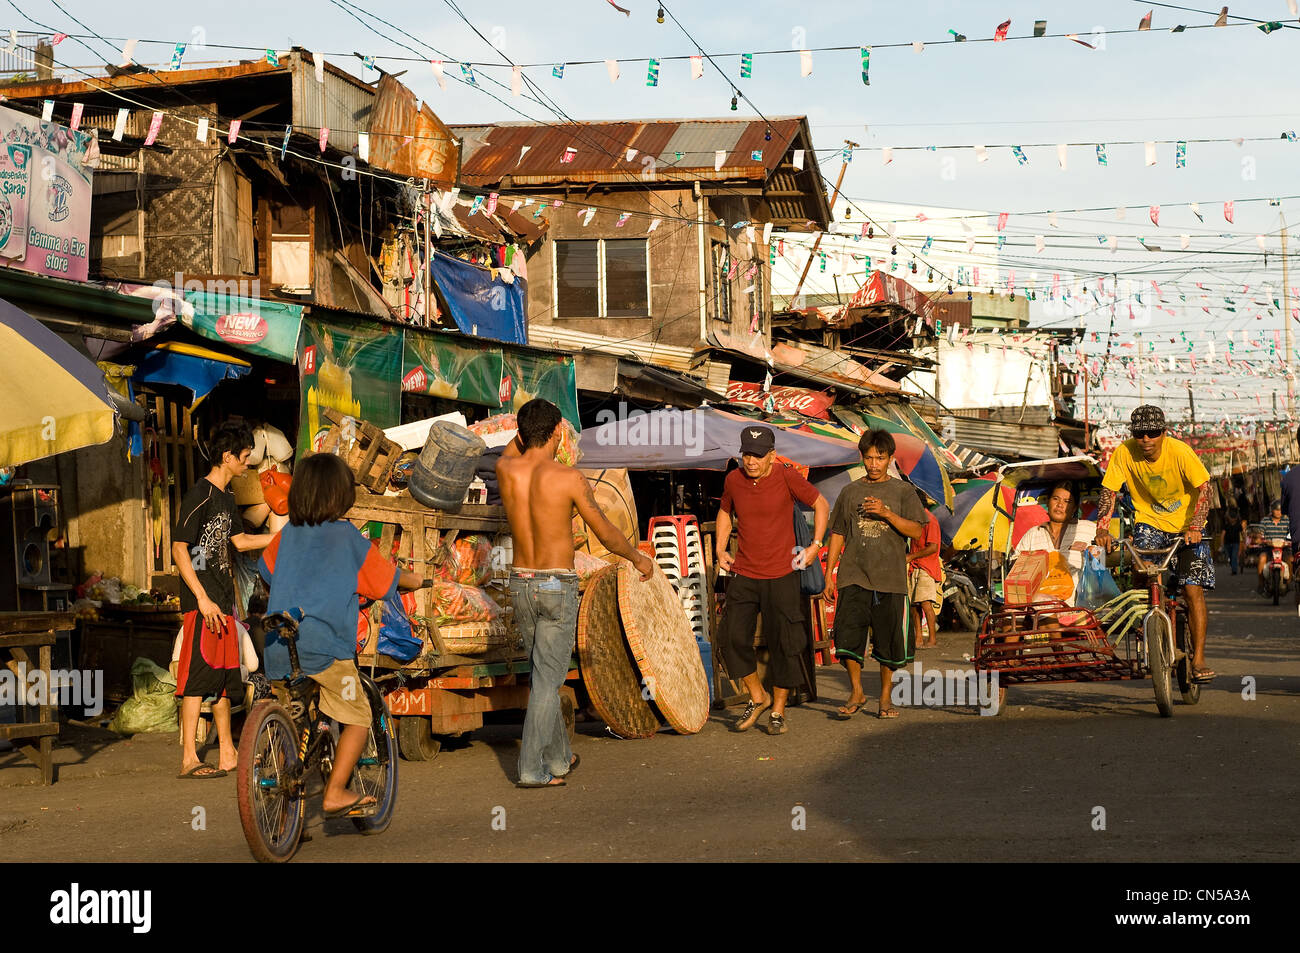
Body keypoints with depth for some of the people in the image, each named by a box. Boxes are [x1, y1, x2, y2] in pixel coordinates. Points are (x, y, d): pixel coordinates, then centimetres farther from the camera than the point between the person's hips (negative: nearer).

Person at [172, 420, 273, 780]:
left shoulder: (226, 497, 16)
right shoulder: (200, 495, -12)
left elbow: (239, 541, 26)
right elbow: (179, 548, -16)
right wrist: (203, 599, -21)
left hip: (222, 601, 9)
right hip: (203, 603, -9)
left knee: (224, 677, 12)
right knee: (198, 676, -9)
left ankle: (227, 754, 20)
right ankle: (189, 759, -6)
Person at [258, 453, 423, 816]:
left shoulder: (287, 534, 12)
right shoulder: (349, 537, -1)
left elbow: (264, 569, 30)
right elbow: (386, 578, 10)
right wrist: (414, 580, 32)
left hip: (278, 647, 5)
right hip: (324, 646, -5)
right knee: (357, 718, 8)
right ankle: (336, 793, 1)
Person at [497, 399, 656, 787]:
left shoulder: (506, 470, -4)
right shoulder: (569, 478, -14)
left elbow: (510, 450, 26)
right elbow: (607, 534, -5)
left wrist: (531, 423, 28)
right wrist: (639, 558, 12)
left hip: (521, 583, 5)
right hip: (558, 587, -5)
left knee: (544, 673, 19)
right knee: (548, 679, -3)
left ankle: (559, 758, 28)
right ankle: (531, 769, -6)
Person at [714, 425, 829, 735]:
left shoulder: (786, 477, -9)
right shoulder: (734, 480, 1)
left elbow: (821, 505, 3)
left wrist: (815, 545, -3)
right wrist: (720, 549, 10)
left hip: (781, 575, -3)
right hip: (743, 574, 3)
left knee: (782, 644, 0)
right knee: (732, 637, -5)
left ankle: (778, 710, 14)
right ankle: (758, 697, 16)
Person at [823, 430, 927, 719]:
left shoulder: (903, 491, 6)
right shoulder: (850, 492, 12)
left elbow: (917, 531, -3)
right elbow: (837, 534, 15)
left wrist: (887, 513, -16)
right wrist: (829, 575, 9)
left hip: (890, 578, -1)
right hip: (854, 576, 1)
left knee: (890, 640, 2)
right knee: (848, 632, -11)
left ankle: (885, 698, 15)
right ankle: (856, 692, 4)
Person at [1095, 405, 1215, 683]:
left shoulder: (1180, 452, -22)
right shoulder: (1124, 453, -16)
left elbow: (1203, 490, -23)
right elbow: (1109, 491, -14)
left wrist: (1194, 527, -36)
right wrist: (1102, 527, -28)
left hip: (1185, 526, -2)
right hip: (1149, 521, 2)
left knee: (1193, 589, -11)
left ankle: (1198, 659, -5)